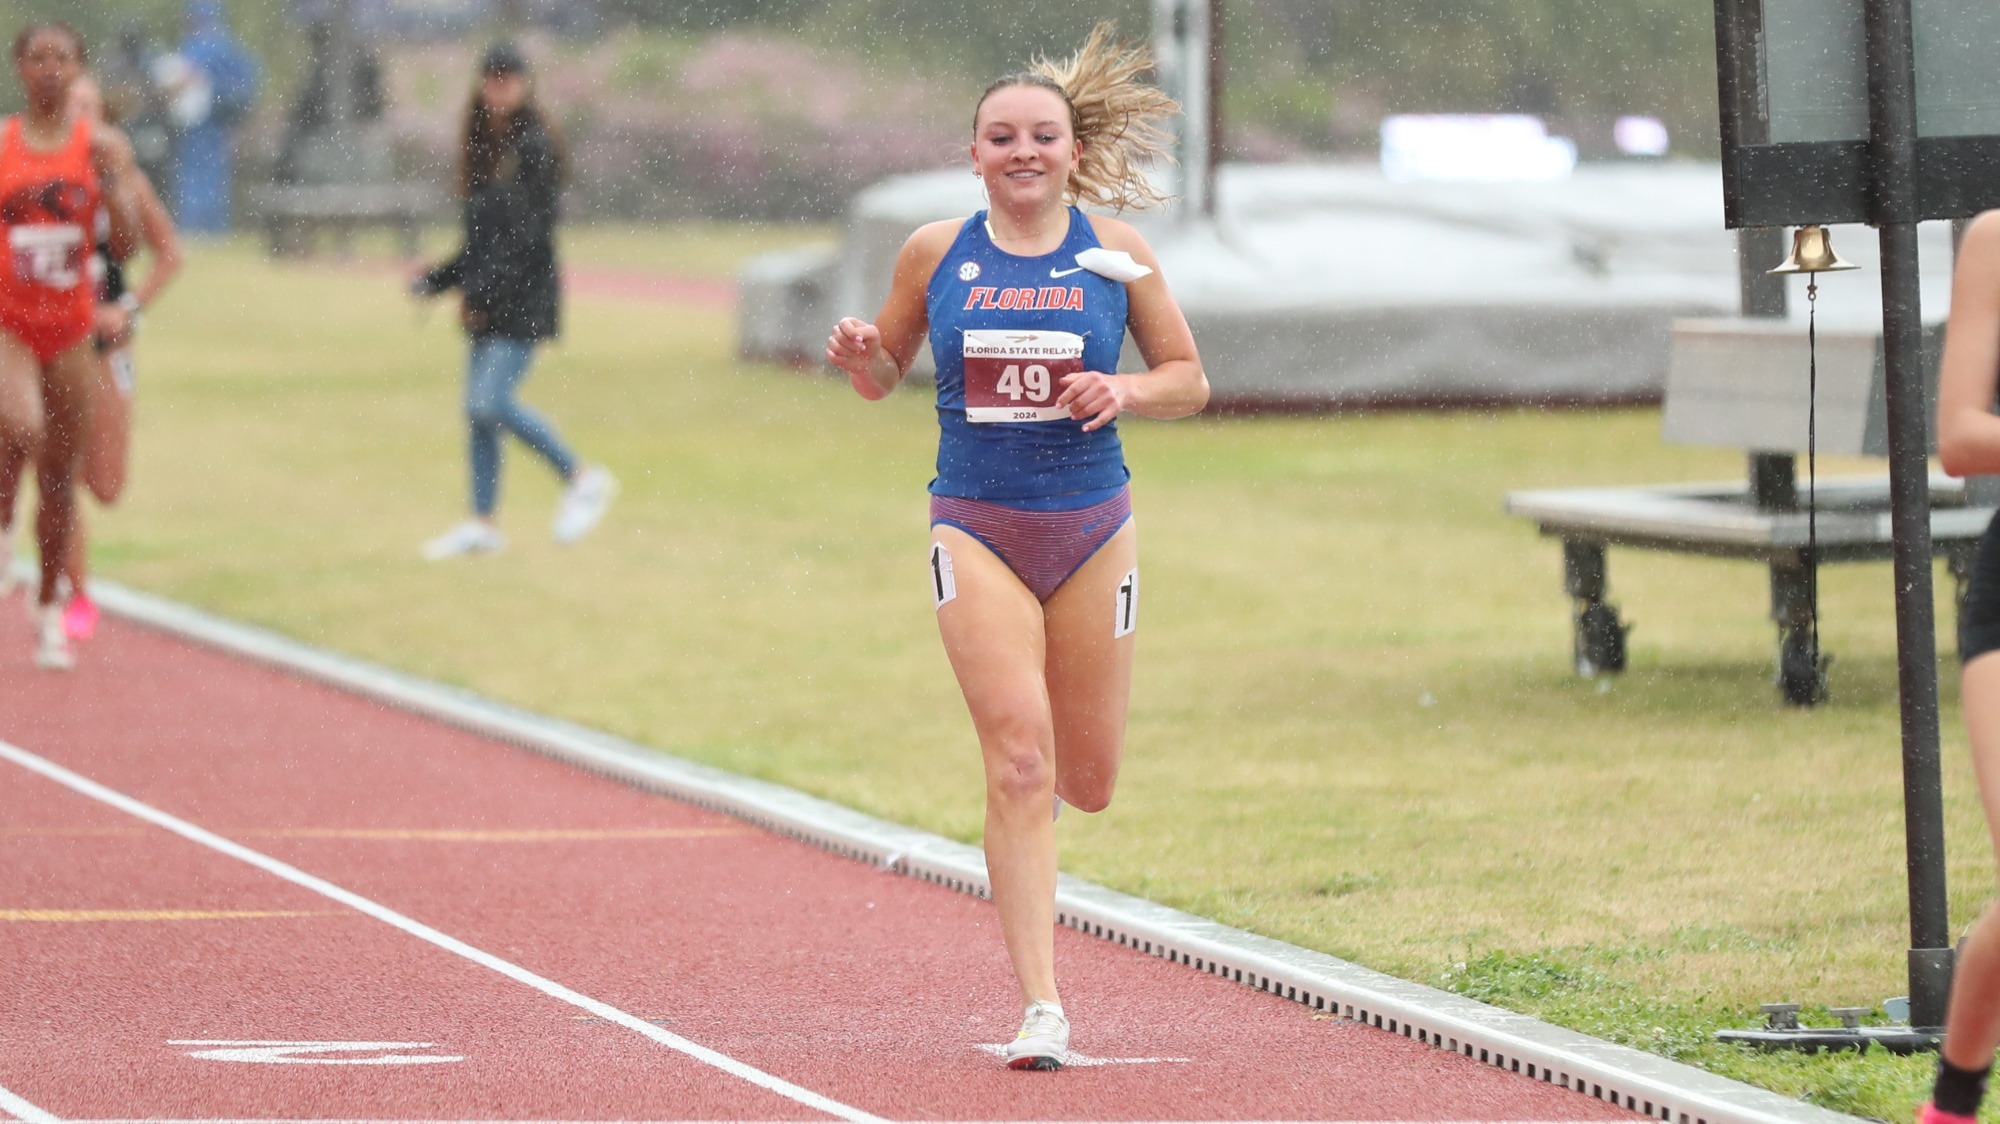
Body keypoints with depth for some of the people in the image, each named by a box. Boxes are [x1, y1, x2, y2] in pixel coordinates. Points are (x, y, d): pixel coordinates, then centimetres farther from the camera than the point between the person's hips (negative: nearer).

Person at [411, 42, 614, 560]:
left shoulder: (535, 147, -10)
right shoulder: (485, 150, 15)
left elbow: (530, 235, -16)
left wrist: (483, 289, -19)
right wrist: (438, 279, 14)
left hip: (524, 301, -8)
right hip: (488, 303, 8)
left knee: (491, 402, -17)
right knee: (479, 408, 6)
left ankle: (583, 477, -3)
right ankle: (483, 523, 12)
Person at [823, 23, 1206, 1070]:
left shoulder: (1116, 253, 0)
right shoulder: (936, 252, 1)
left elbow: (1189, 380, 7)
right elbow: (886, 375, 12)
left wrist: (1125, 392, -13)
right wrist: (858, 356, -10)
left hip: (1091, 526, 1)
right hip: (976, 526, -1)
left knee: (1087, 781, 8)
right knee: (1019, 764, -14)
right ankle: (1040, 1006, -13)